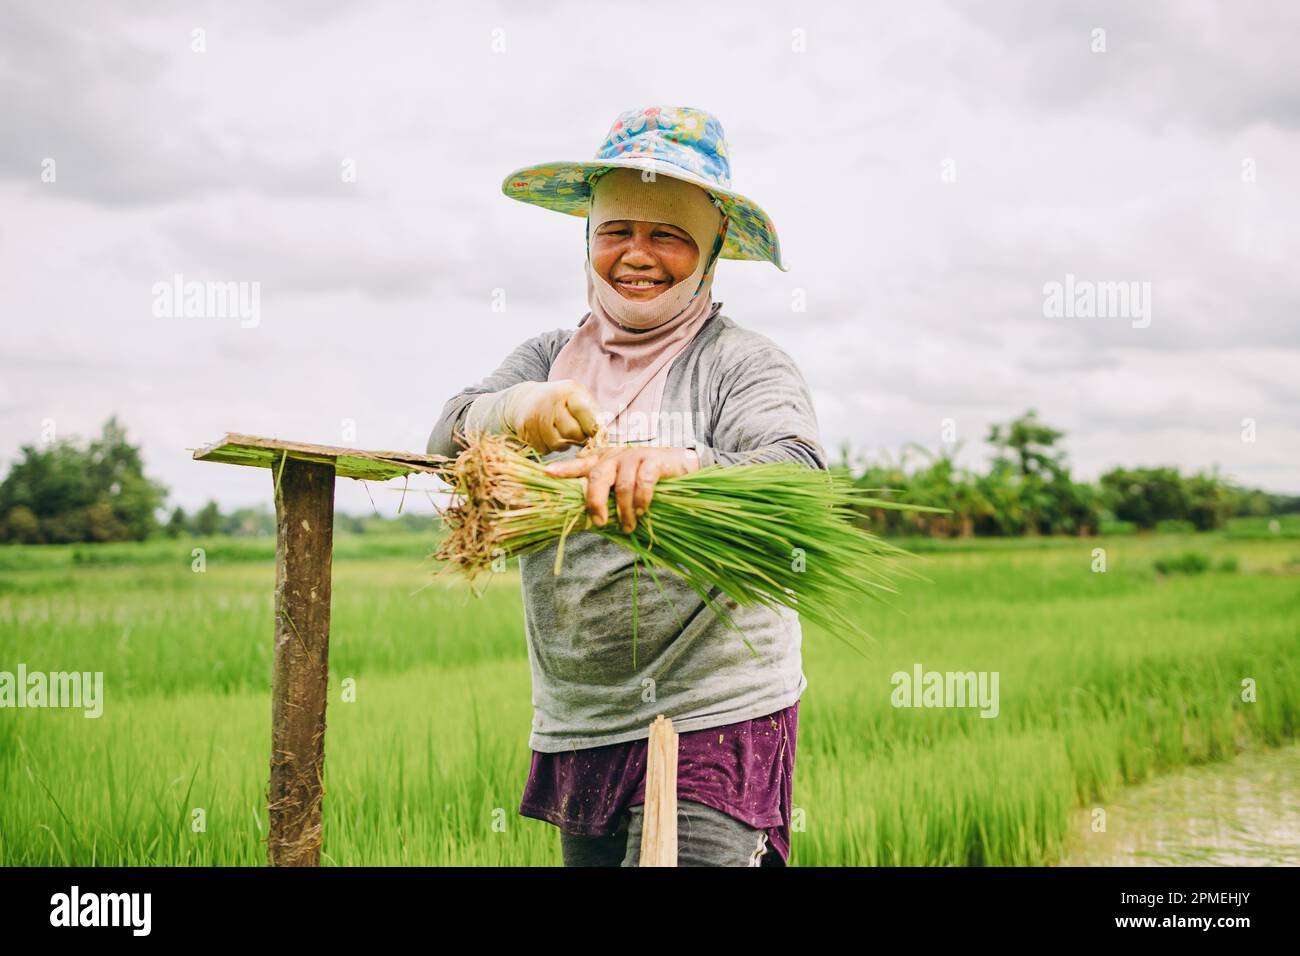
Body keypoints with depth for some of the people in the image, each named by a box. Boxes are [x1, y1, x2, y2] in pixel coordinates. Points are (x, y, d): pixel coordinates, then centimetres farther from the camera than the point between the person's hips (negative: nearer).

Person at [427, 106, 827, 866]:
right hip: (573, 729, 5)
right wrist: (518, 410, -27)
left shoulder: (744, 362, -4)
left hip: (712, 723, -5)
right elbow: (450, 438, -3)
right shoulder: (551, 359, 11)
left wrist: (679, 464, -42)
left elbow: (799, 480, -21)